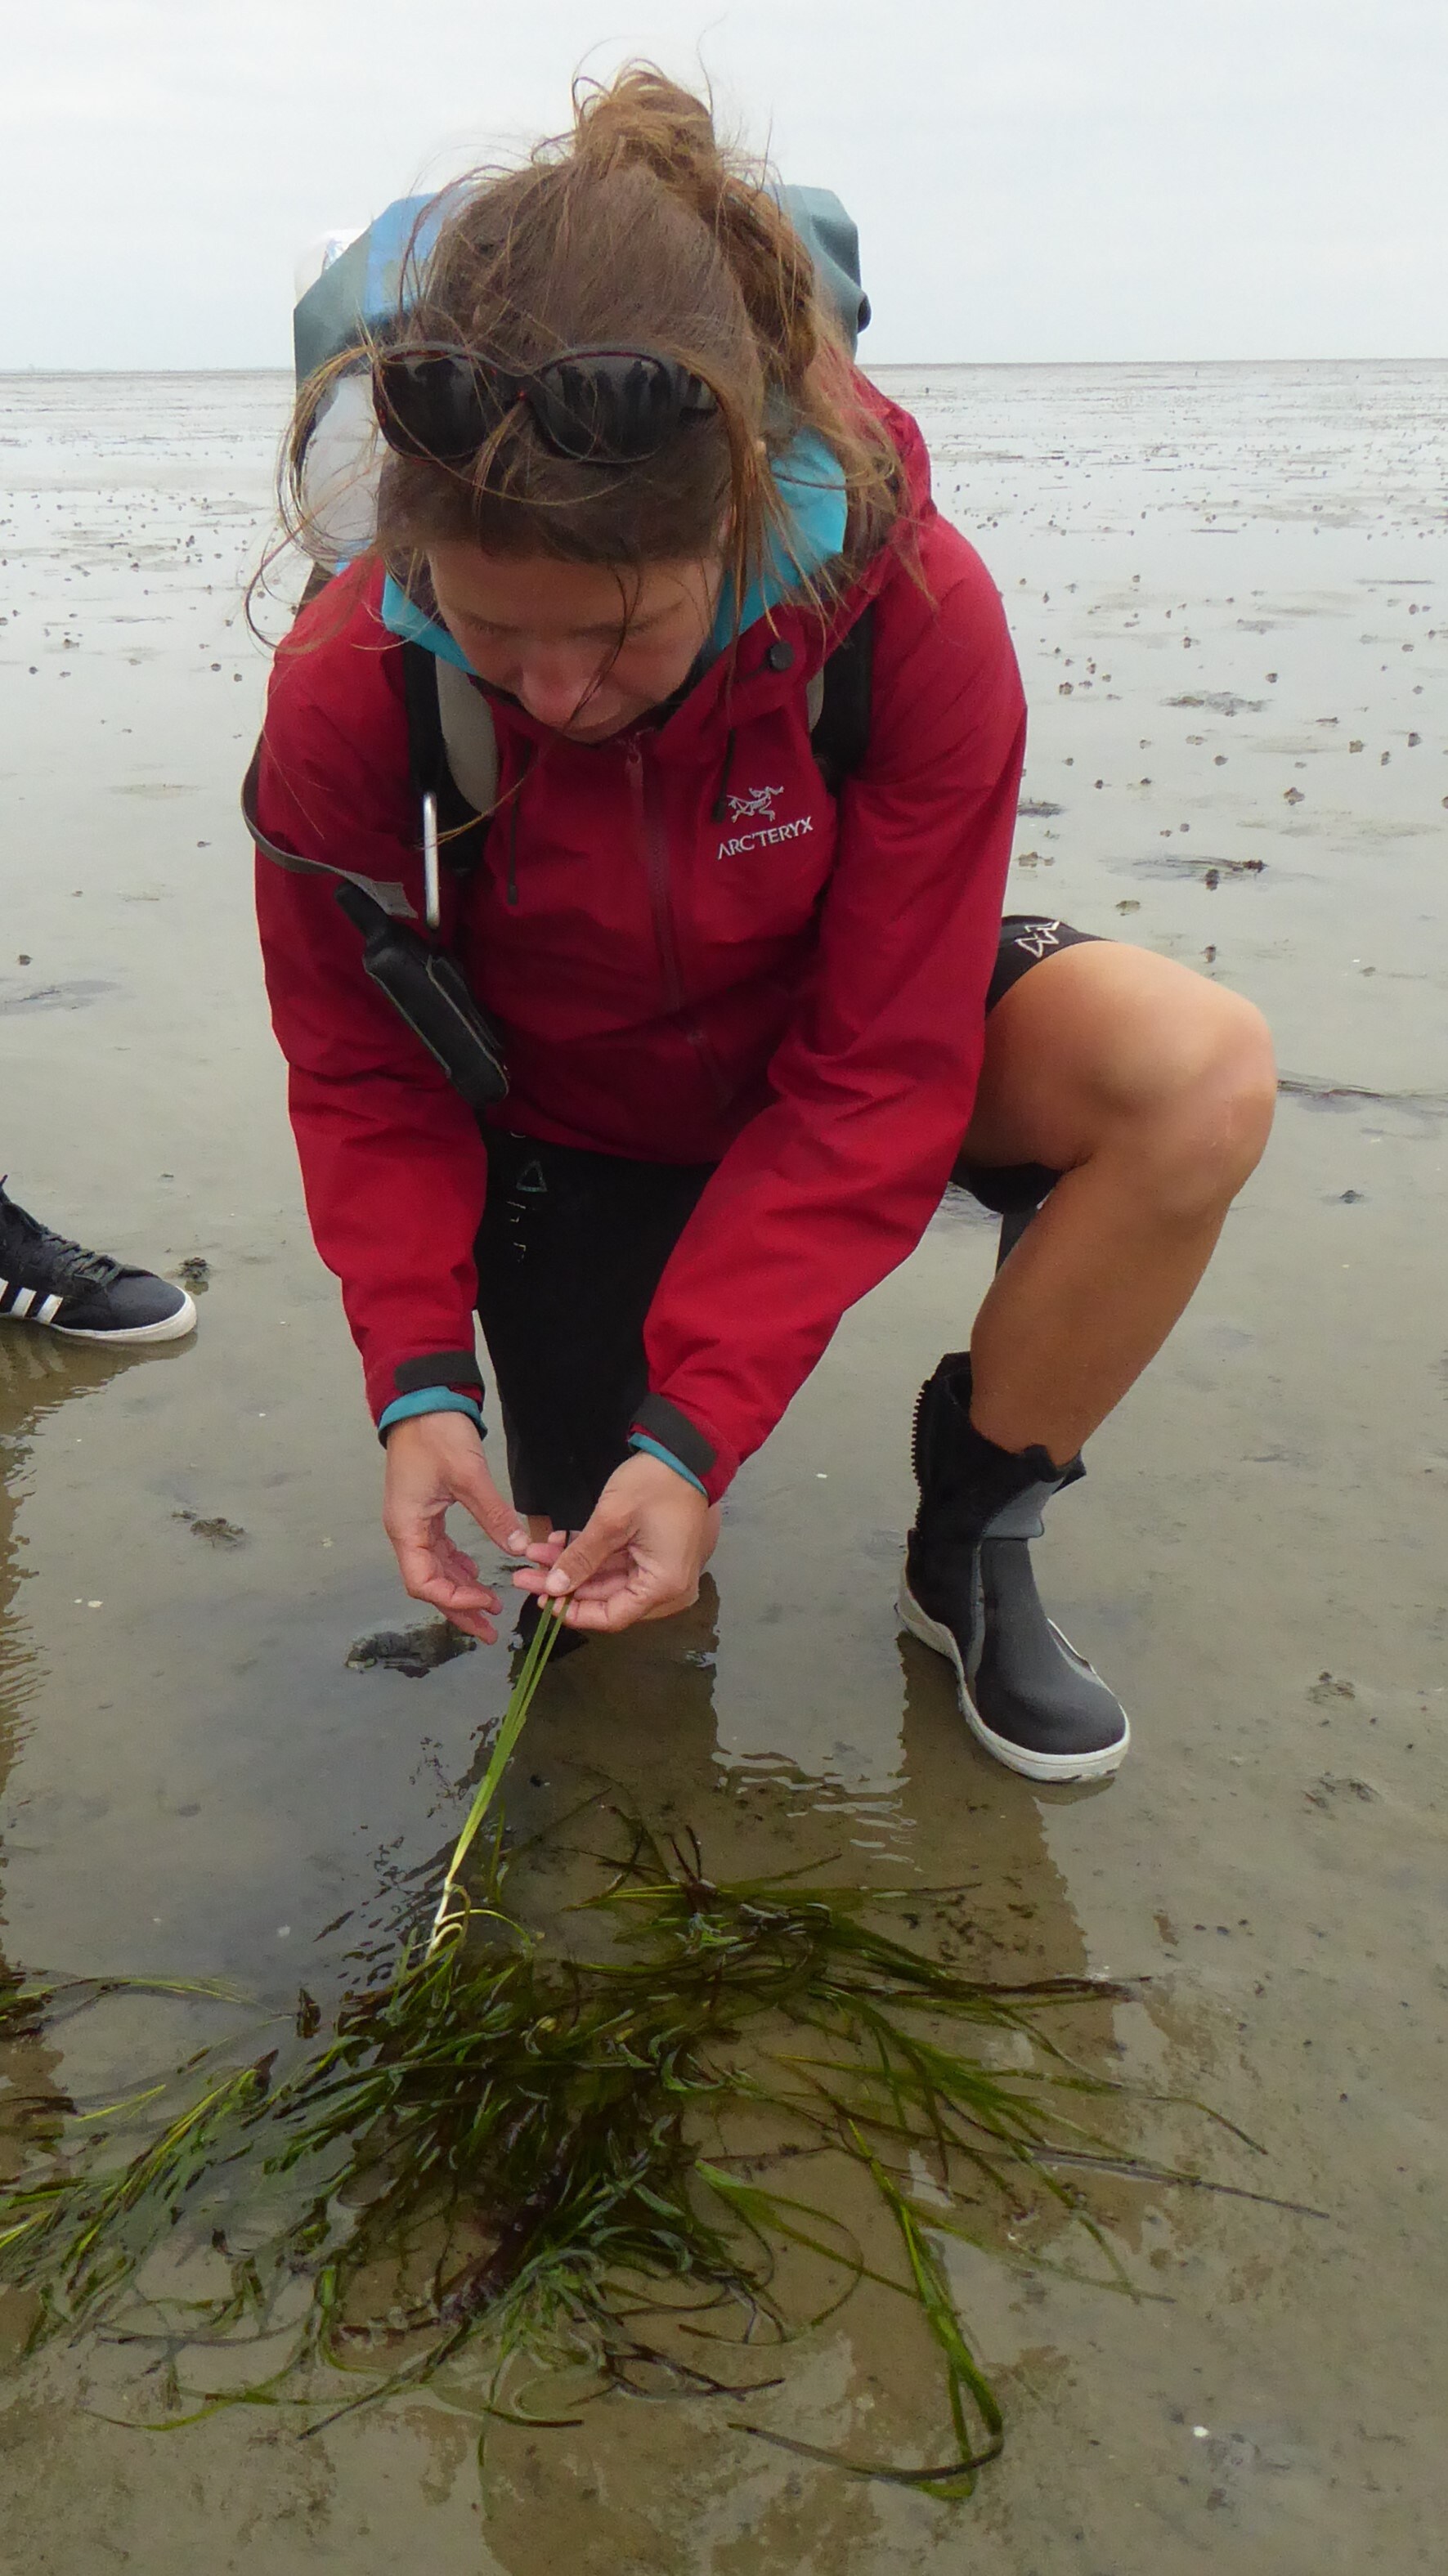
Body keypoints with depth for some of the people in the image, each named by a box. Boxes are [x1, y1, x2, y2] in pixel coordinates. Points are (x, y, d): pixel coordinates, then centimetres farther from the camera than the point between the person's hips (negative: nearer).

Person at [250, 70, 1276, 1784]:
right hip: (569, 1128, 1)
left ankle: (968, 1546, -9)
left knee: (1200, 1071, -31)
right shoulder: (346, 695, -27)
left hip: (836, 1046, 0)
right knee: (610, 1602, 2)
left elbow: (878, 1070, -26)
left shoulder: (913, 611, -30)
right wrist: (419, 1377, -28)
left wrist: (698, 1429, -31)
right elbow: (365, 1071, -13)